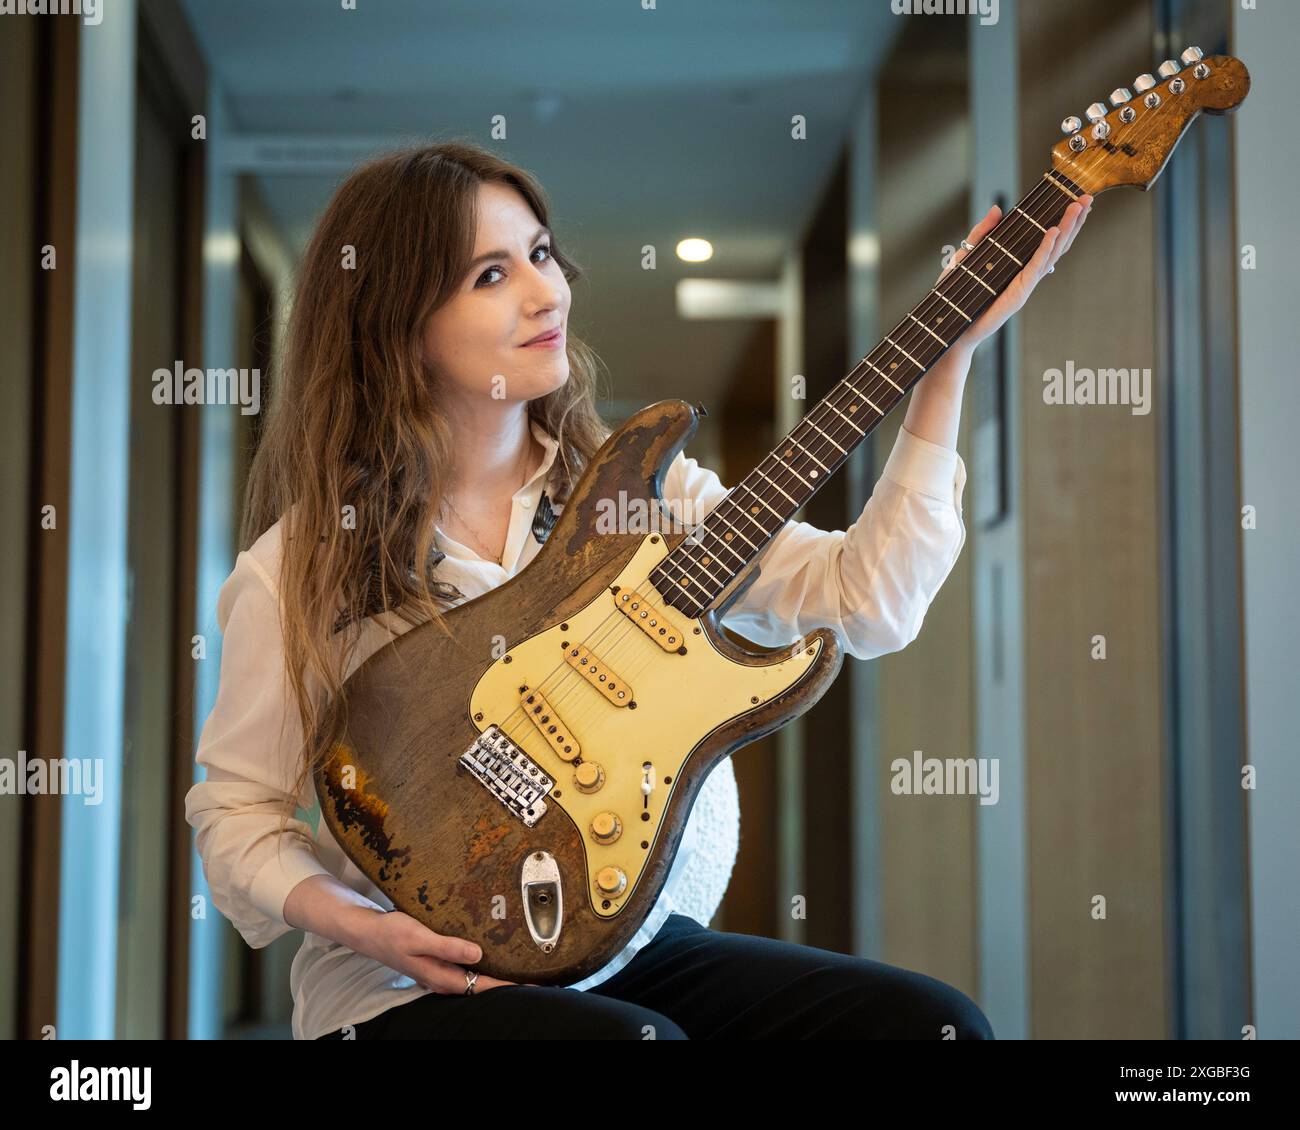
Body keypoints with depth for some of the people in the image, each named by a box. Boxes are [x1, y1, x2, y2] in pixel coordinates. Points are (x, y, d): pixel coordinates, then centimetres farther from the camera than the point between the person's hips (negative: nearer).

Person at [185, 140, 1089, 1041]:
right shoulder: (305, 567, -7)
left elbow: (868, 596, -5)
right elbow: (236, 807, 2)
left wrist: (954, 350, -8)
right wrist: (350, 923, -17)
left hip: (635, 951, 4)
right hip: (413, 986, -4)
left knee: (932, 1025, -15)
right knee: (635, 1039, -34)